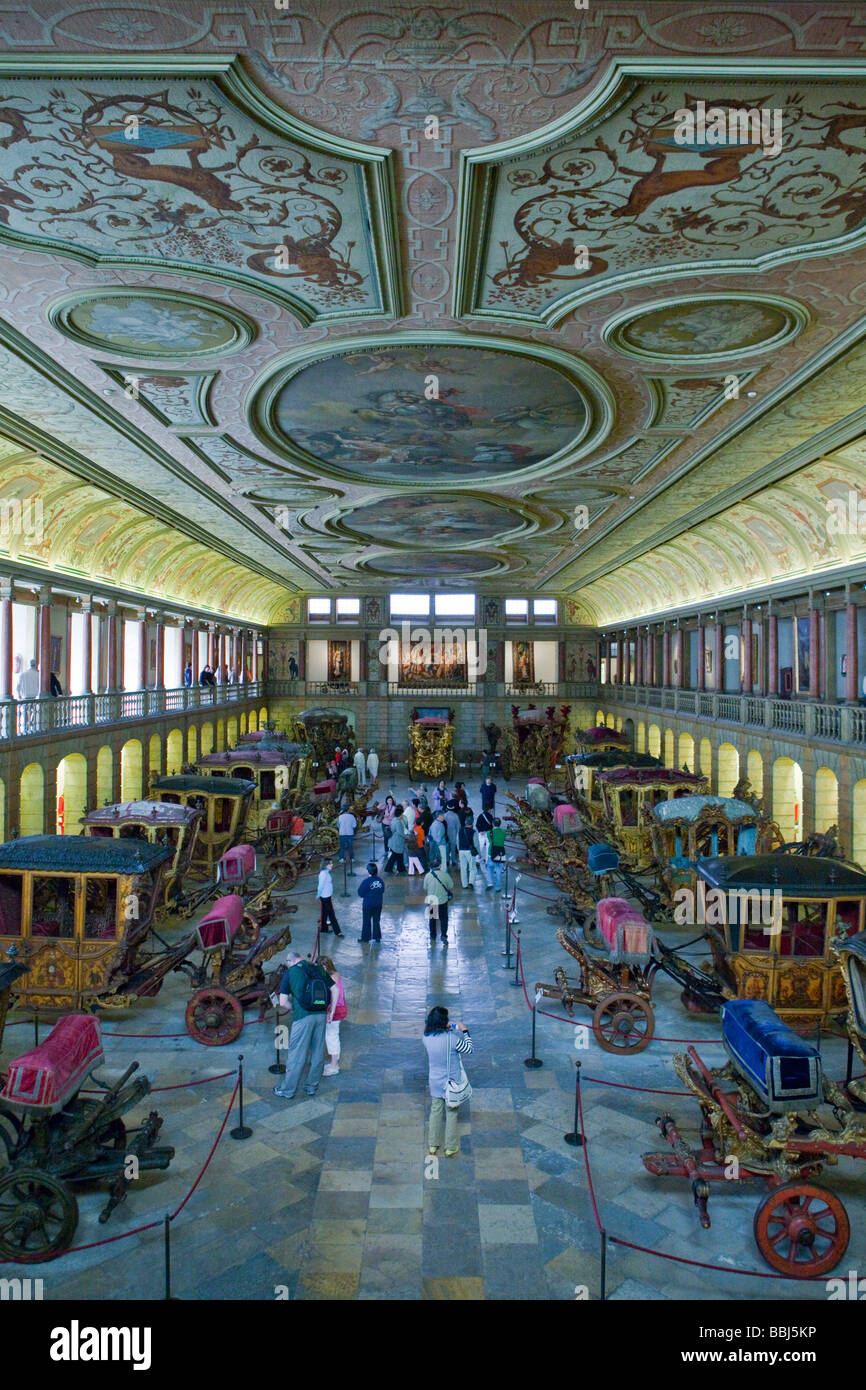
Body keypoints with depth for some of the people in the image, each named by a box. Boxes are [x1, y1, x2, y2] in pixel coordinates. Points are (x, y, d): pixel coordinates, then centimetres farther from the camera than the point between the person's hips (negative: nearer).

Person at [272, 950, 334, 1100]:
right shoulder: (319, 969, 12)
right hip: (321, 1015, 4)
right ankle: (312, 1087, 24)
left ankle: (287, 1090, 15)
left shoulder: (290, 973, 2)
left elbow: (283, 1003, 0)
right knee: (318, 1052, 14)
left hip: (303, 1017, -4)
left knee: (296, 1054, 5)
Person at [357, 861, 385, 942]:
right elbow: (382, 891, 5)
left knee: (366, 921, 11)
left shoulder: (367, 881, -22)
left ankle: (365, 937, 22)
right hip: (378, 904, 5)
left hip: (368, 904, -5)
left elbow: (360, 893, -14)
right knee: (376, 920, 17)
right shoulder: (380, 881, -6)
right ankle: (377, 937, 24)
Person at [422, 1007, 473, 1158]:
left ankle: (432, 1145, 34)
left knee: (435, 1110, 21)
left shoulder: (427, 1038, -14)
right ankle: (451, 1147, 27)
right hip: (451, 1082, -4)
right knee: (451, 1113, 14)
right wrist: (465, 1031, -5)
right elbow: (469, 1050, -13)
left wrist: (447, 1029, 9)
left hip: (435, 1082, 4)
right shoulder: (451, 1038, -28)